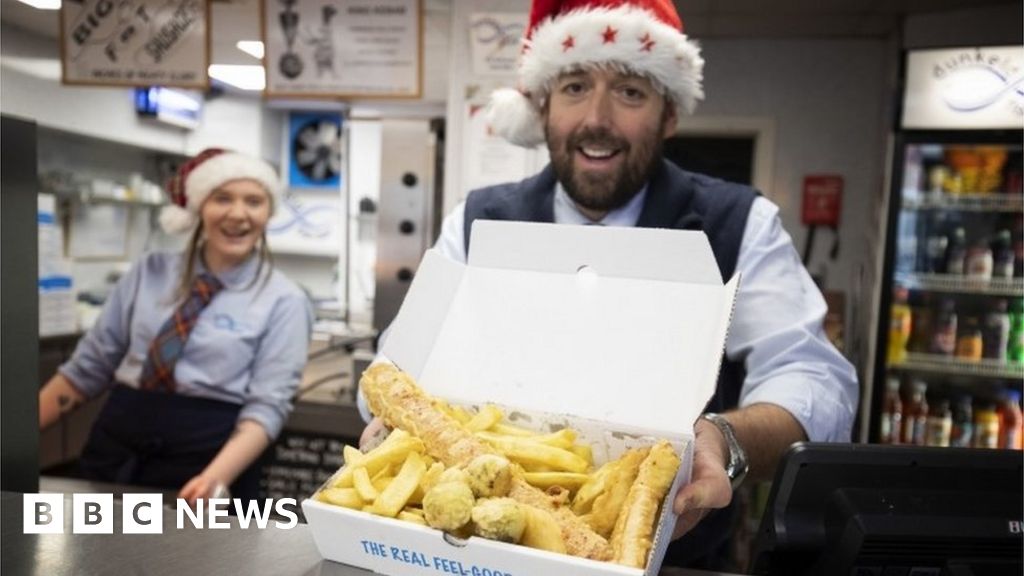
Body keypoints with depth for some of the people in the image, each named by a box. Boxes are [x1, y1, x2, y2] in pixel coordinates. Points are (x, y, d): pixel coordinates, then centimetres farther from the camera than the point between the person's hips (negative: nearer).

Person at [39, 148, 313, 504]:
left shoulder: (284, 301, -6)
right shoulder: (150, 272, 5)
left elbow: (268, 404, -11)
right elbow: (88, 366, 11)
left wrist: (217, 476, -26)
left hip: (208, 453, -3)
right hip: (117, 443, 3)